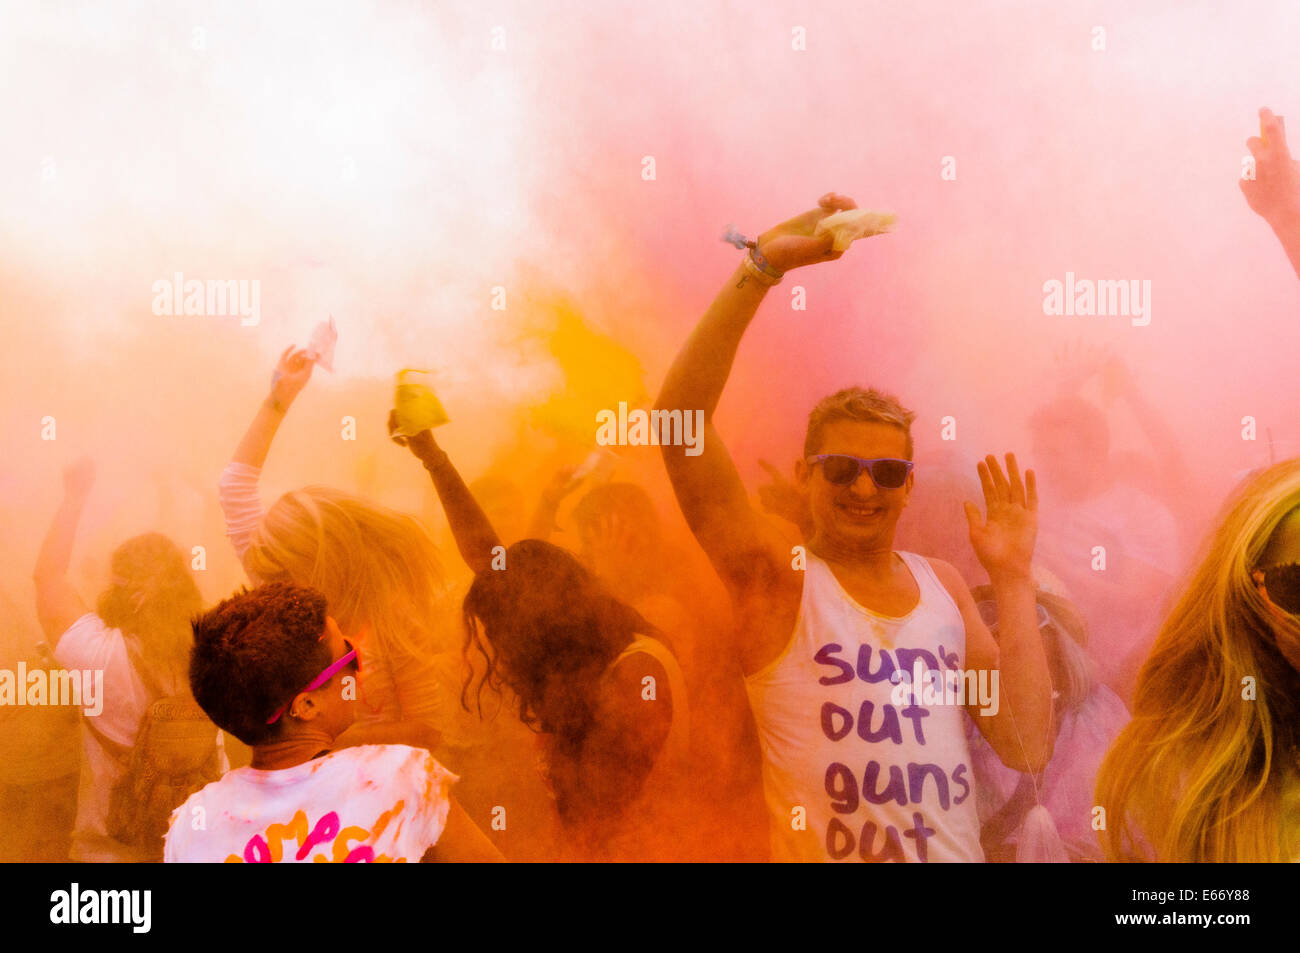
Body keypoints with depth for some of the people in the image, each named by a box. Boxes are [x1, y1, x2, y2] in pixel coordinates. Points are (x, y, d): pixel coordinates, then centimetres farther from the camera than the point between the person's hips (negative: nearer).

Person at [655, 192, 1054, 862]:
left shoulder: (943, 584, 8)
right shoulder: (776, 583, -4)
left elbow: (1028, 748, 1)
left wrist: (1012, 579, -2)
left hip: (961, 850, 3)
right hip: (819, 851, -3)